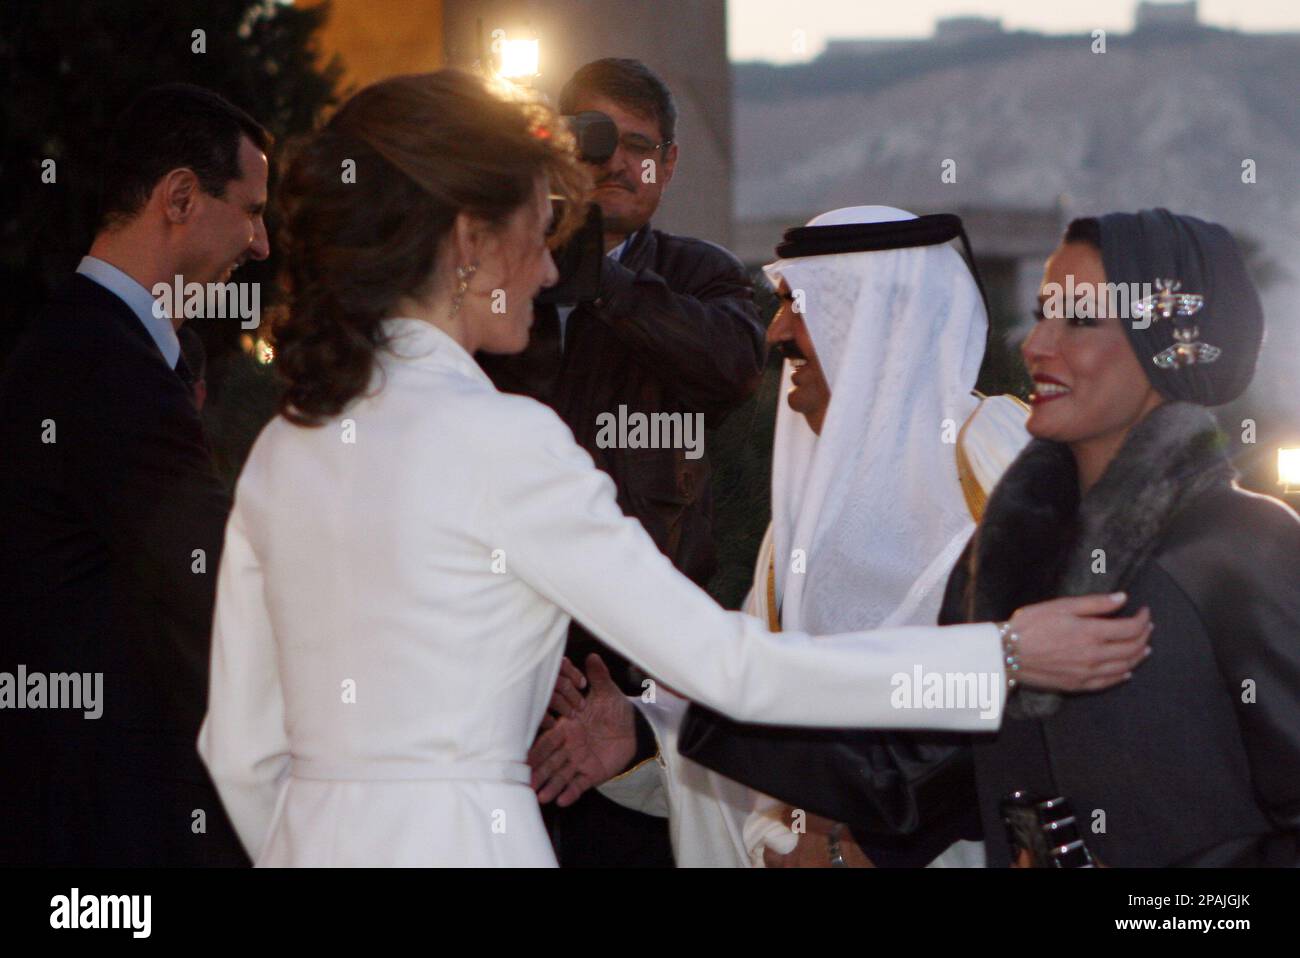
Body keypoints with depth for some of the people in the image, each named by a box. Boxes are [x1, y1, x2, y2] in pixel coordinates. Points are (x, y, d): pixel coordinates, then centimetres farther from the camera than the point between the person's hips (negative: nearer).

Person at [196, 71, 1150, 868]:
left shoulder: (282, 448, 9)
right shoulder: (499, 440, -12)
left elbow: (242, 750, 12)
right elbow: (727, 664, -12)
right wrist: (1001, 654, -7)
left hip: (316, 845, 8)